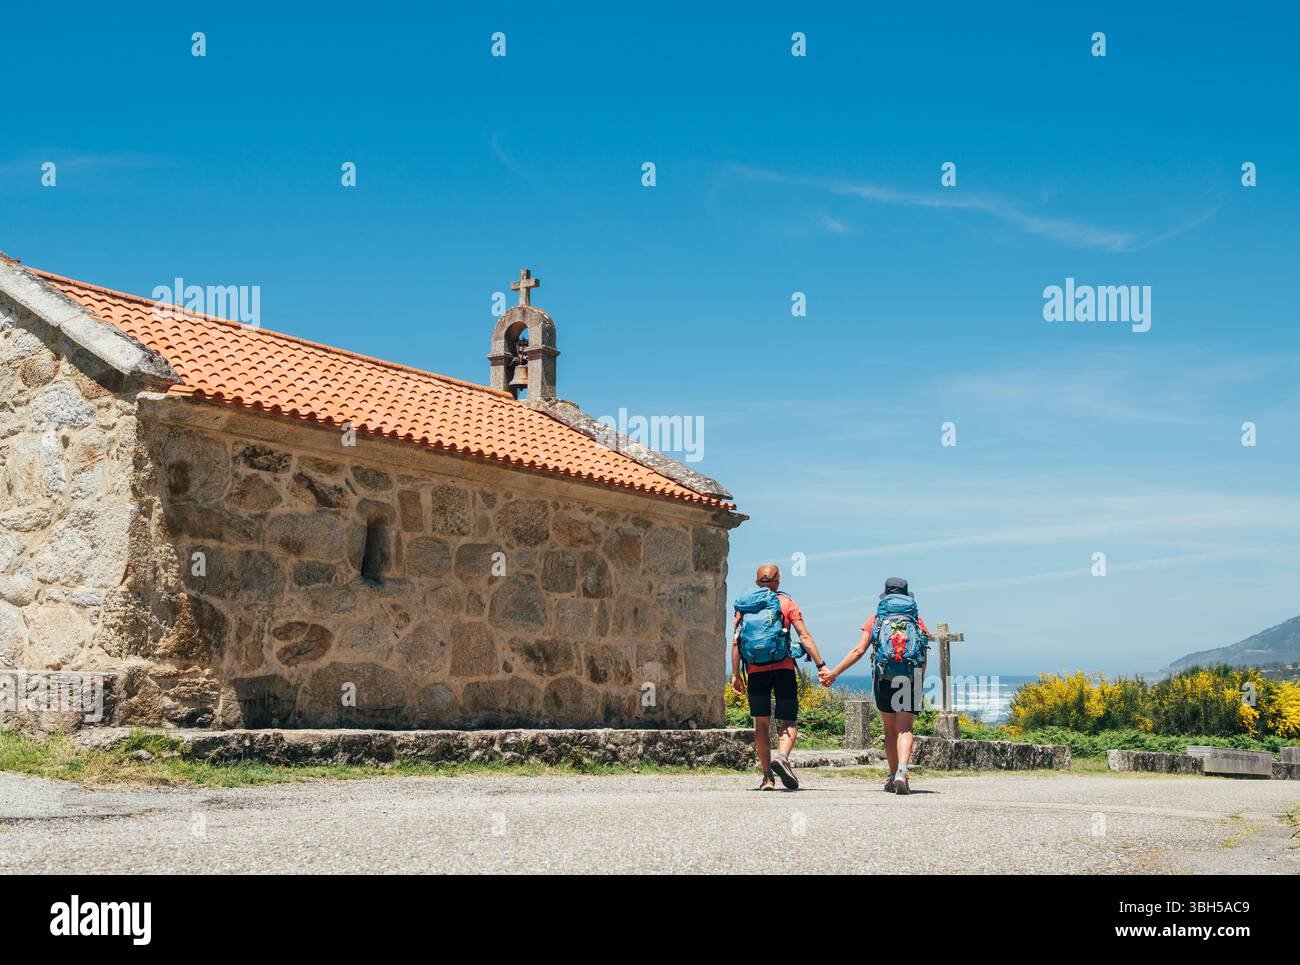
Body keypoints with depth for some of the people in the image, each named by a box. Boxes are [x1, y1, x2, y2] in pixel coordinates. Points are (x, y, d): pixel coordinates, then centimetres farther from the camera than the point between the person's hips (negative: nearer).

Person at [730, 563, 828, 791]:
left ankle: (767, 777, 6)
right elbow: (804, 637, -2)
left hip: (756, 670, 2)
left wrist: (735, 674, 6)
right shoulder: (787, 602, 6)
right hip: (783, 668, -1)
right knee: (789, 722, 6)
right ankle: (782, 757, -20)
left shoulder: (745, 604, 10)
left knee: (761, 724, 8)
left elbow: (736, 641, 4)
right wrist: (821, 665, -1)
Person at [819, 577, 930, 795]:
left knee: (890, 730, 13)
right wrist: (919, 685, 13)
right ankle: (902, 771, -28)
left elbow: (859, 650, 1)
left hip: (883, 678, 0)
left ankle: (894, 777, 16)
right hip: (910, 678, 0)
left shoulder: (876, 619, 10)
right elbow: (924, 657, 5)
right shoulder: (917, 620, 12)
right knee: (904, 729, -6)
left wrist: (834, 672, 5)